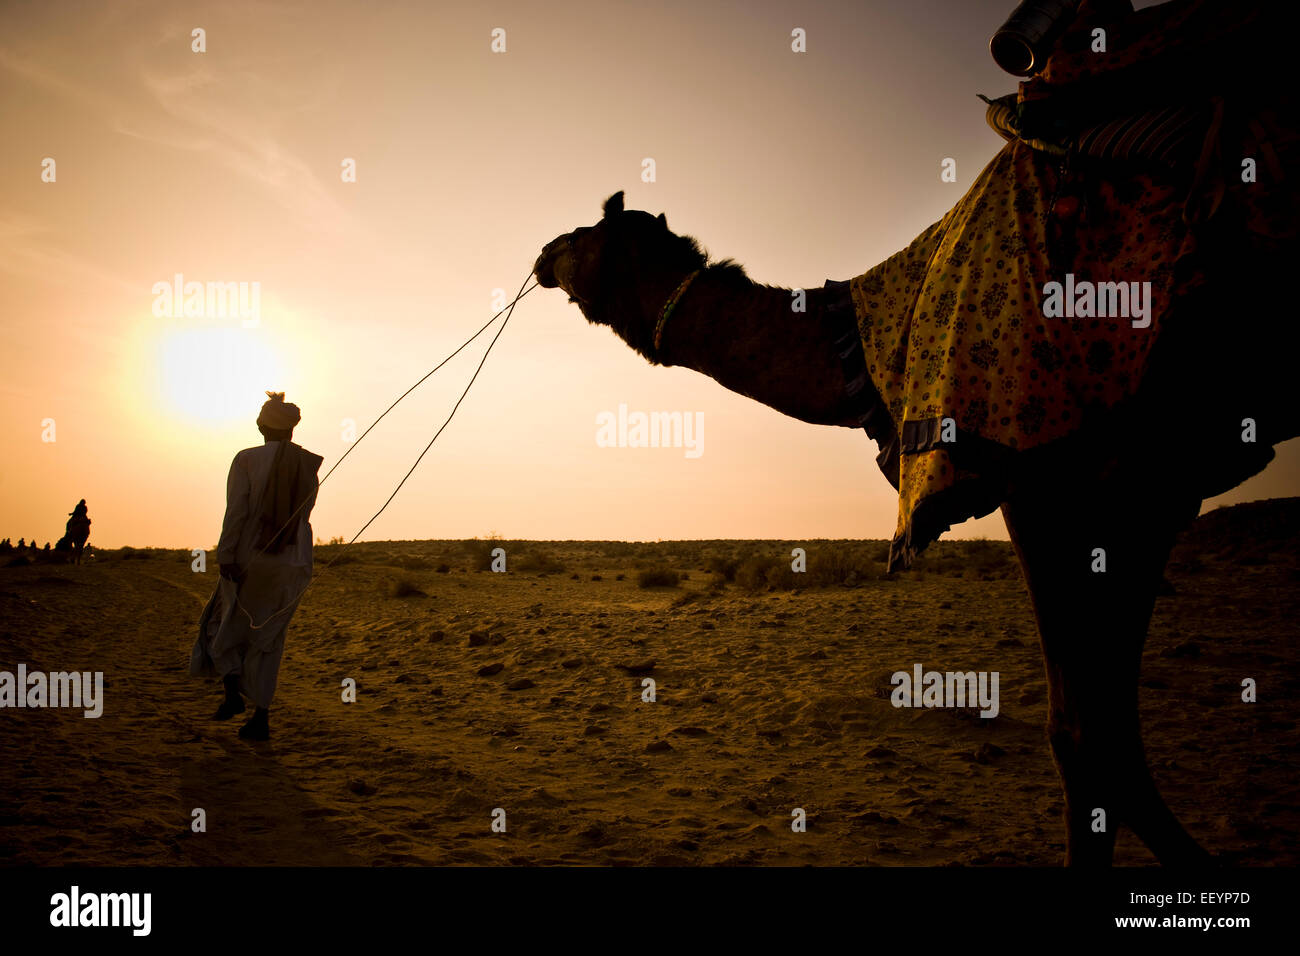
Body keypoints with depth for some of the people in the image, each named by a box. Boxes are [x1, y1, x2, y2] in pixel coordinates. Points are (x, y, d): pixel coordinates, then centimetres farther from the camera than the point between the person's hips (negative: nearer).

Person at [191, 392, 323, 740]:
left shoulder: (247, 460, -9)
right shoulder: (309, 466, 2)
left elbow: (236, 512, -16)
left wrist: (225, 558, -17)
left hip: (249, 562, -3)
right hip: (294, 564, 3)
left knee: (225, 623, 19)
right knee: (268, 638, 11)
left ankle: (232, 689, 0)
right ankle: (261, 715, 7)